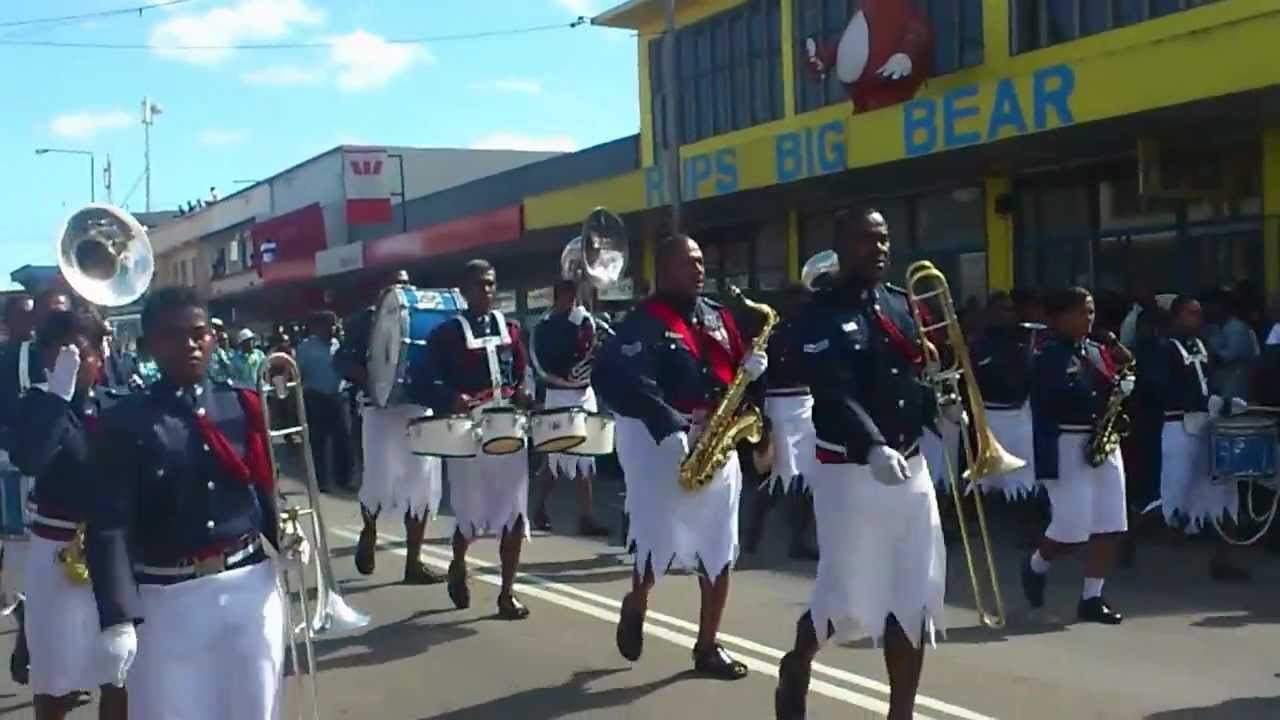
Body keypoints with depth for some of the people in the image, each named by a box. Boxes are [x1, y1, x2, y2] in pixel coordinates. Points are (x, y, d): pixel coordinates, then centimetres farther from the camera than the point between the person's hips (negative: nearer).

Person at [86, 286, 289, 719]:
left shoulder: (244, 406, 4)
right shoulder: (124, 423, -7)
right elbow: (109, 524, -13)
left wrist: (286, 535, -9)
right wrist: (116, 618, -21)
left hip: (251, 587, 3)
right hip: (168, 600, -3)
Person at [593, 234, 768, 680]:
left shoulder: (718, 317, 13)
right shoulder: (645, 320, -8)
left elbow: (735, 371, 19)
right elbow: (613, 379, -22)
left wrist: (753, 369, -6)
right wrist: (672, 428, -28)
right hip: (660, 442, -6)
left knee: (719, 550, 5)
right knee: (661, 543, -3)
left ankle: (707, 647, 16)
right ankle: (634, 608, 28)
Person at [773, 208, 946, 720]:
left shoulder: (901, 303, 11)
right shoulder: (821, 313, -10)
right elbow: (834, 392, -22)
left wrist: (937, 403, -3)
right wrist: (872, 447, -36)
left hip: (910, 466, 6)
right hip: (849, 472, -6)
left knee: (914, 598, 6)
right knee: (848, 599, 0)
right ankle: (796, 666, 30)